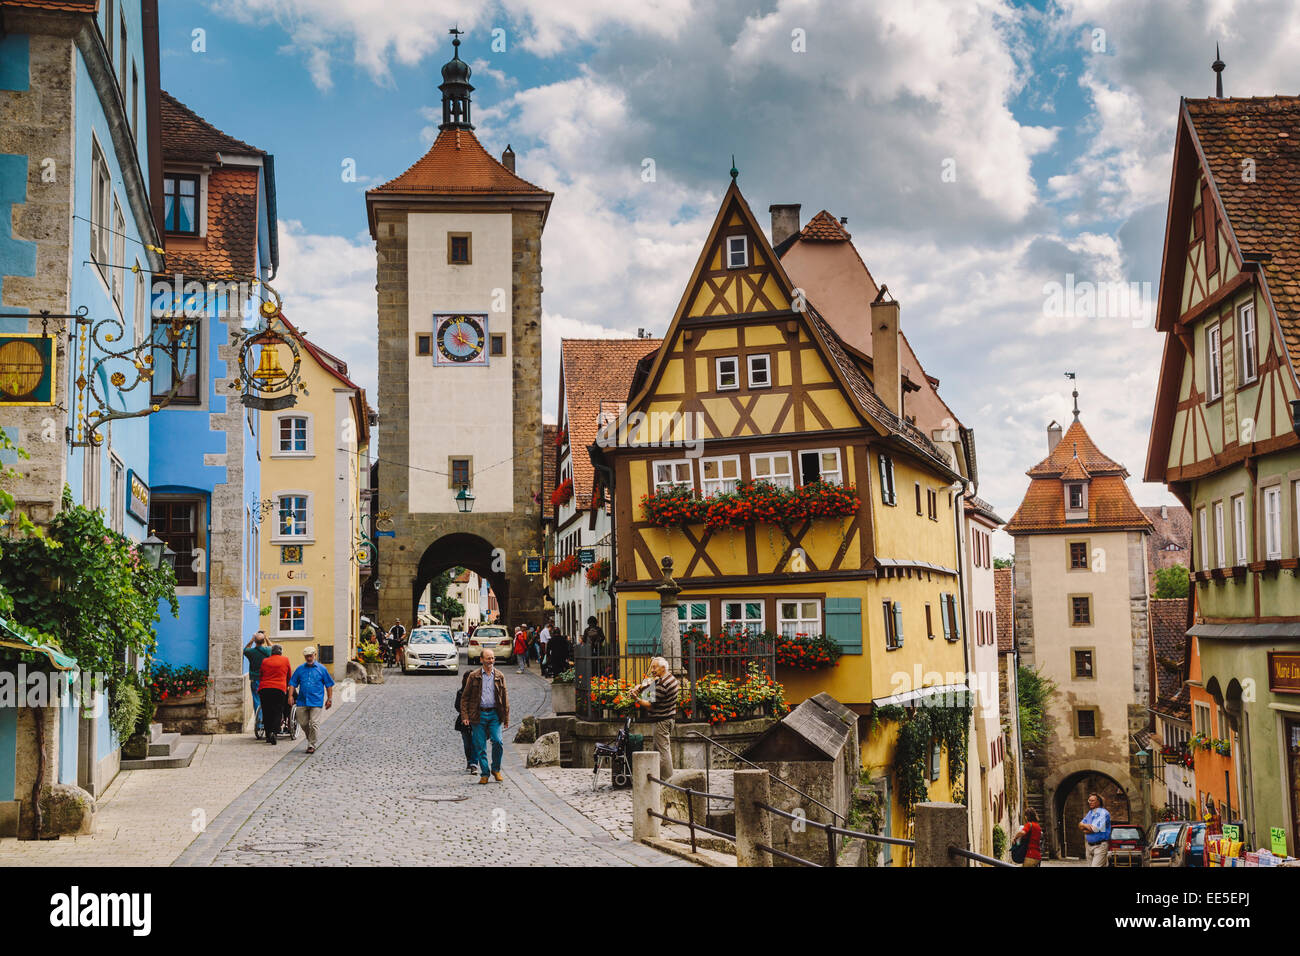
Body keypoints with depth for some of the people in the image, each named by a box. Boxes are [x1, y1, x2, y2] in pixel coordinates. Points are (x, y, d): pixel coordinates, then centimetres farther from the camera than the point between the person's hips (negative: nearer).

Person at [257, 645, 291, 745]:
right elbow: (288, 676, 21)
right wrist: (287, 686, 38)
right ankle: (274, 732, -21)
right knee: (277, 712, 0)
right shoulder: (285, 660, 10)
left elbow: (260, 676, 20)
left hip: (264, 688, 2)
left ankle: (268, 735, 11)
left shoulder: (265, 661, 13)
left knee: (266, 713, 8)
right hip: (279, 689, -2)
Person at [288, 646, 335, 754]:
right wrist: (290, 696, -2)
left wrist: (329, 699, 5)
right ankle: (310, 739, 30)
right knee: (303, 723, 7)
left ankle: (312, 745, 0)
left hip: (316, 701, -3)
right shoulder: (300, 669, 8)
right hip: (302, 701, 3)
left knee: (314, 724, -8)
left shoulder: (322, 669, 3)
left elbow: (329, 685, 8)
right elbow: (293, 683, 10)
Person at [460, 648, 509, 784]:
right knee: (480, 746, 0)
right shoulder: (474, 676, 3)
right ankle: (484, 774, 10)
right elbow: (465, 697, 5)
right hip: (479, 715, -1)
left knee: (497, 741, -13)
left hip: (494, 714, 1)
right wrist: (465, 716, -4)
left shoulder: (499, 676, 7)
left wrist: (506, 718, 7)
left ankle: (496, 769, 8)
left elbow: (505, 698, 11)